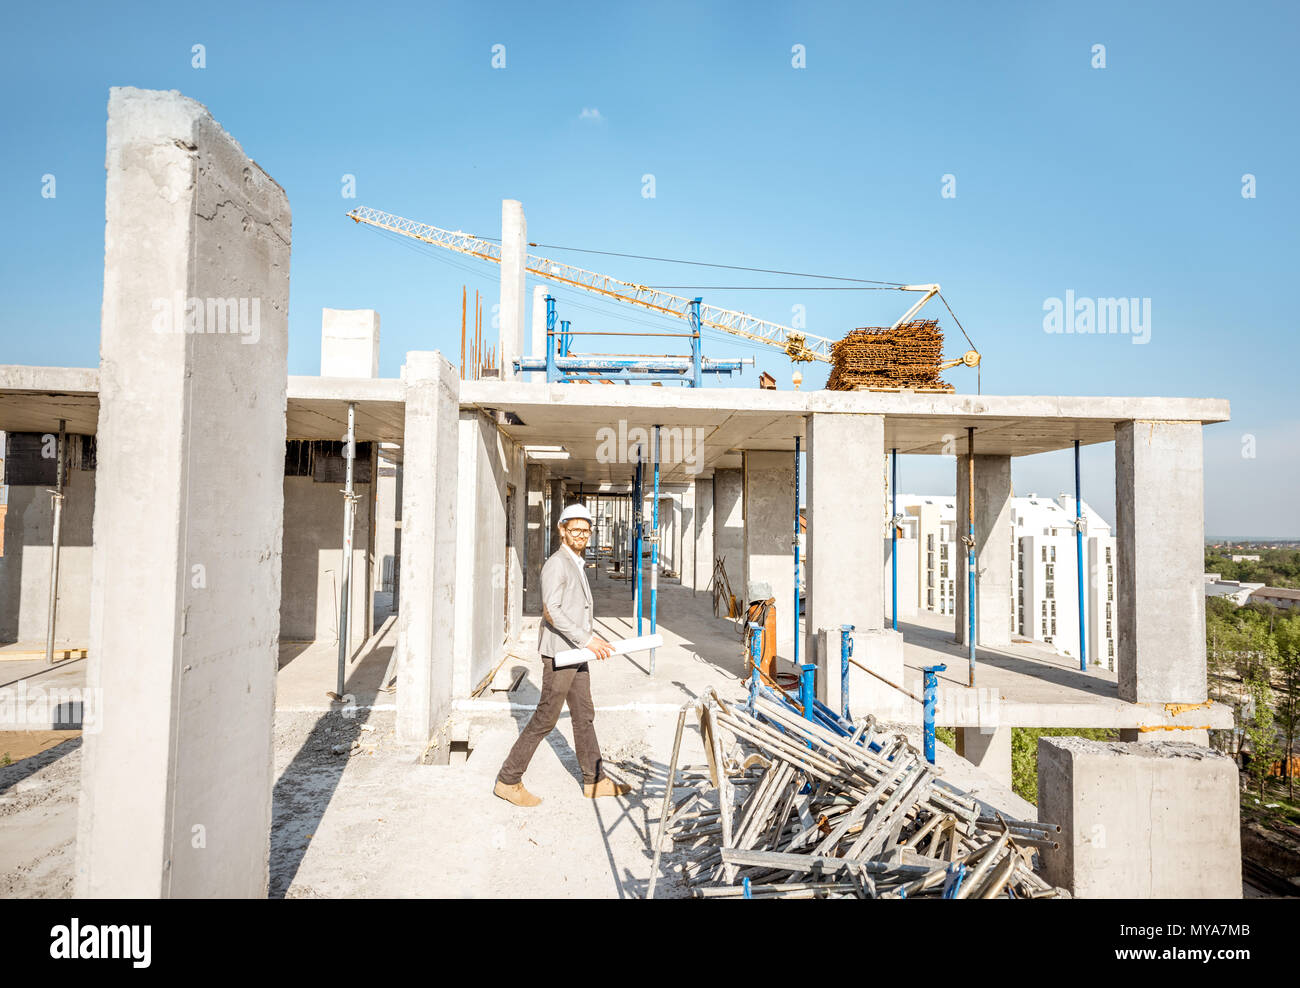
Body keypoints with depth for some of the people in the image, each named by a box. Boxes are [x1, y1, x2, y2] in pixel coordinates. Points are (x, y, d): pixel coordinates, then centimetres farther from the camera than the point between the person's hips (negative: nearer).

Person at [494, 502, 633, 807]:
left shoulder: (577, 565, 17)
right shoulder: (556, 564, -14)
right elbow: (551, 611, -24)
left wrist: (596, 638, 15)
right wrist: (587, 639, -25)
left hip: (576, 653, 9)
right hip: (559, 653, -9)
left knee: (584, 716, 14)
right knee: (545, 718, -3)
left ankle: (594, 780, 24)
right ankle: (508, 780, 9)